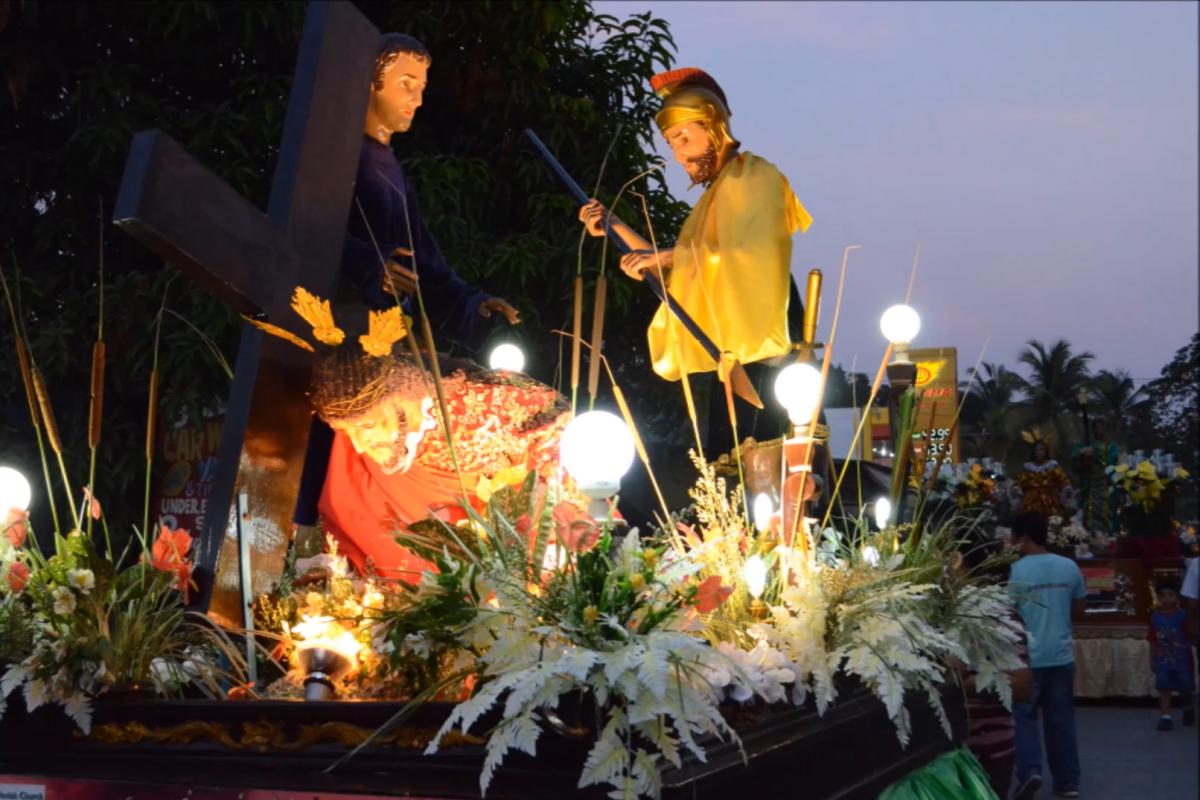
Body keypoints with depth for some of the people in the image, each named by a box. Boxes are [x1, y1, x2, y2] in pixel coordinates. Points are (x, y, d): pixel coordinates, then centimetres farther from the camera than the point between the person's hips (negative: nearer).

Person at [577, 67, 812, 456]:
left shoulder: (754, 175, 0)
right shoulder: (715, 194, 23)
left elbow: (745, 251, -16)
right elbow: (673, 271, 20)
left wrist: (667, 256, -19)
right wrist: (614, 226, 15)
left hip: (758, 340, -8)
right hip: (730, 346, 8)